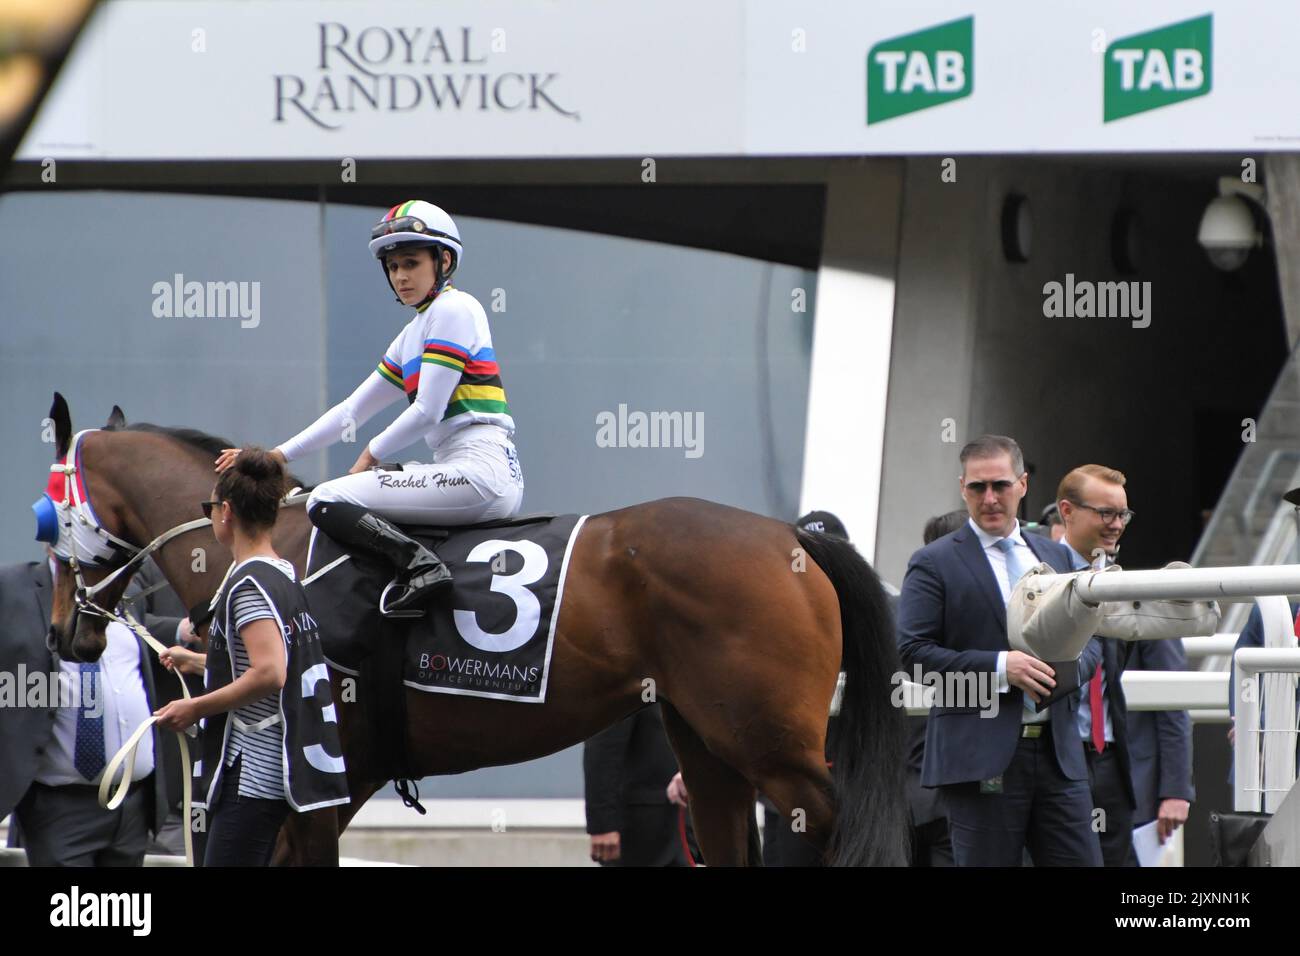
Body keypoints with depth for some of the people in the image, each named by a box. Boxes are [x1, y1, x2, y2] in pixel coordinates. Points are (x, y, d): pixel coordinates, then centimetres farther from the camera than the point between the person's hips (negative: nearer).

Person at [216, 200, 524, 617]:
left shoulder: (452, 309, -5)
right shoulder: (414, 334, 23)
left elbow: (427, 411, -12)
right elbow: (351, 411, 24)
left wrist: (371, 455, 1)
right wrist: (278, 455, 19)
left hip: (480, 470, -10)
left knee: (326, 502, -16)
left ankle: (418, 565, -29)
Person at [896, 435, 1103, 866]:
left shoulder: (1056, 557, 17)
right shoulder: (934, 564, 0)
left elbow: (1089, 639, 23)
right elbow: (912, 652, -9)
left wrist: (1070, 666, -2)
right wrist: (1000, 667, -17)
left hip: (1058, 751, 5)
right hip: (982, 759, -5)